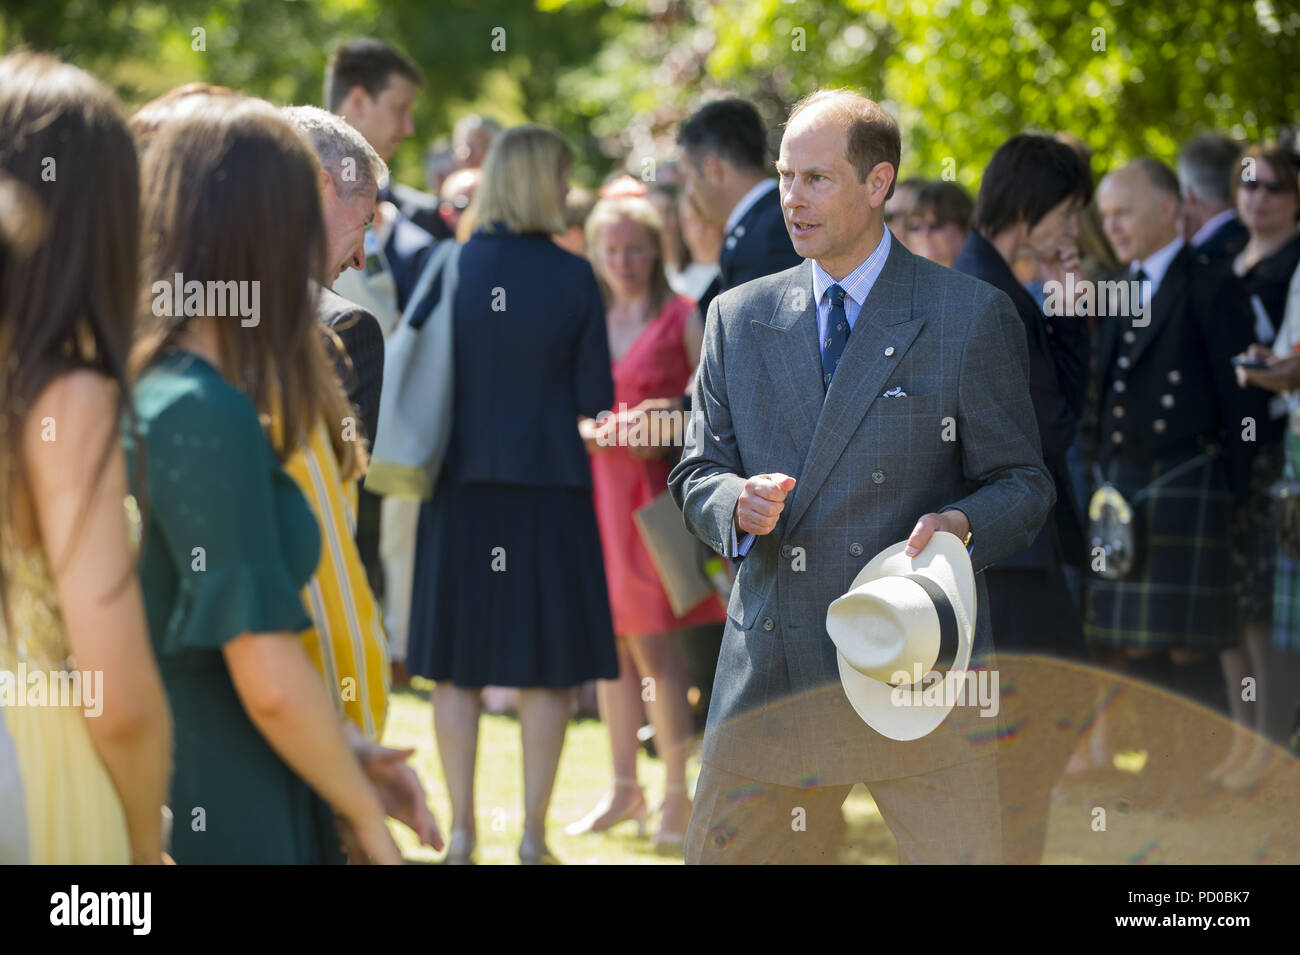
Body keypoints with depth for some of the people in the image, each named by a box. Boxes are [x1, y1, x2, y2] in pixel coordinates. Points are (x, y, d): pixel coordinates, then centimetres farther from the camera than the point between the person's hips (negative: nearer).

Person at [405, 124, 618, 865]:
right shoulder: (572, 277, -9)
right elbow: (597, 399, -6)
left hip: (461, 485, 2)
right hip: (549, 485, -2)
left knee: (458, 665, 10)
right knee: (548, 668, 7)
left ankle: (462, 829, 12)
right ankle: (533, 831, 8)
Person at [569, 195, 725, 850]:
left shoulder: (681, 318, -1)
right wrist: (585, 429, -5)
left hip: (654, 486, -5)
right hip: (595, 483, 5)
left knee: (652, 642, -8)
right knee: (608, 642, 7)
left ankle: (676, 796, -4)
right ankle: (624, 789, 17)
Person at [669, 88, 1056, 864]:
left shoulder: (973, 318, 1)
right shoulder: (739, 319, 12)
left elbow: (1023, 486, 3)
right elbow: (697, 474, 15)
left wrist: (960, 524, -19)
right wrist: (736, 504, -9)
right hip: (771, 676, 3)